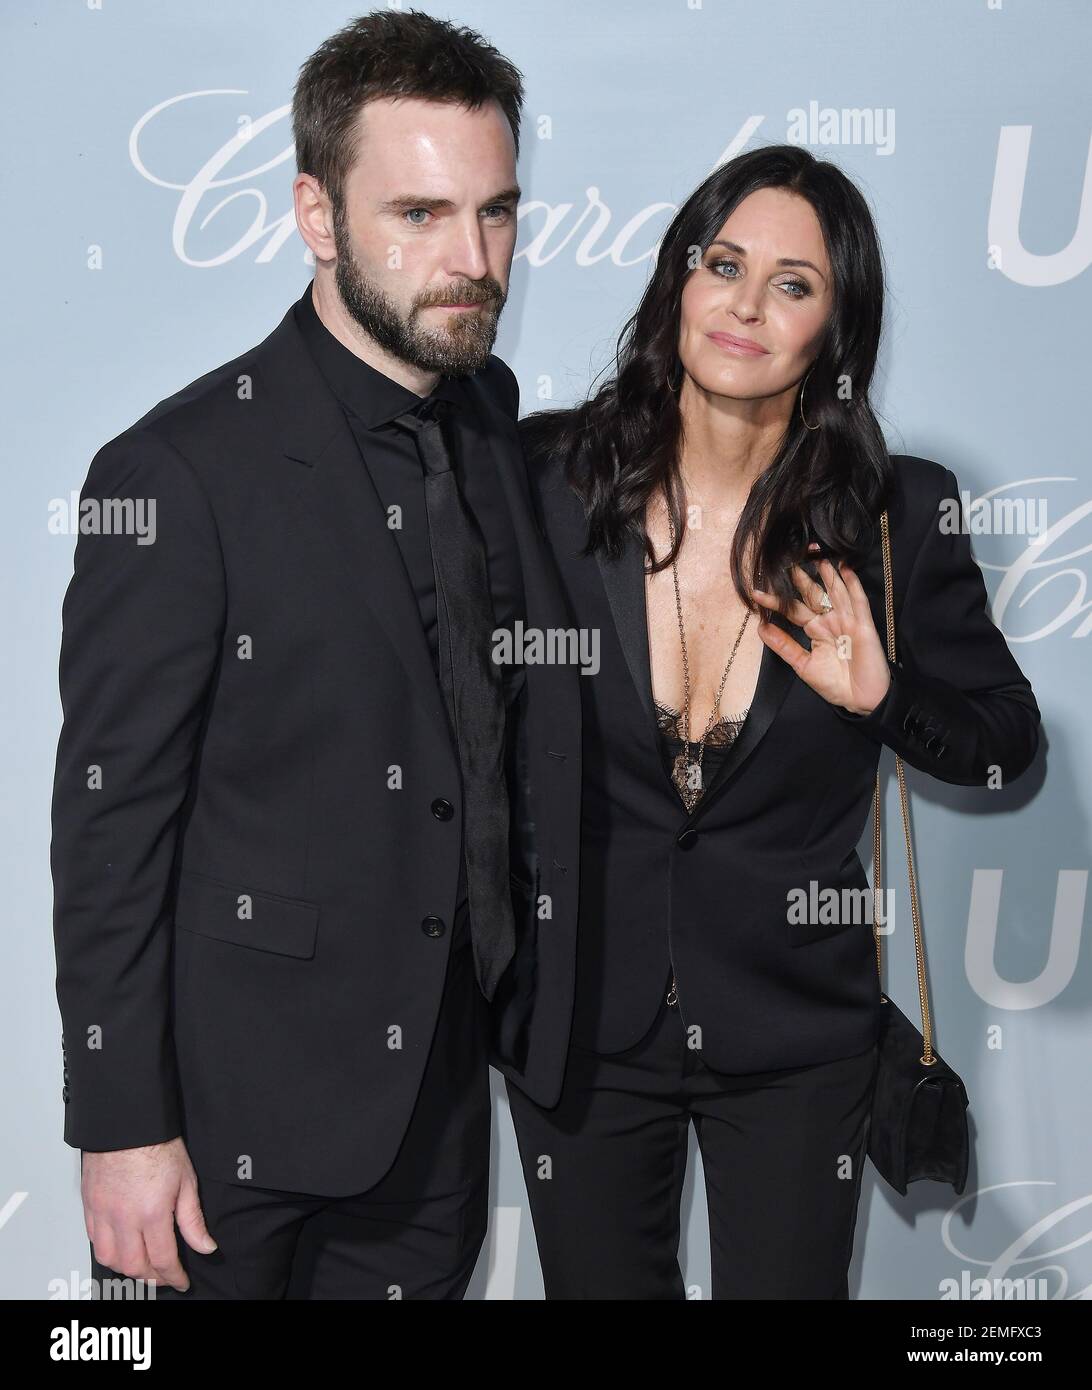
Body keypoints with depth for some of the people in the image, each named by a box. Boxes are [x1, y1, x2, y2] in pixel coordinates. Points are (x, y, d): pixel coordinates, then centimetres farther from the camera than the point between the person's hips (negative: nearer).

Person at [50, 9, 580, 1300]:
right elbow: (110, 821, -16)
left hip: (440, 1095, 6)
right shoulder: (180, 471, -18)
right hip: (240, 1112, -6)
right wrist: (122, 1132, -14)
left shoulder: (495, 429, 3)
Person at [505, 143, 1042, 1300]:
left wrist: (885, 696, -19)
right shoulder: (549, 475, -10)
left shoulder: (898, 514, -10)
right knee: (596, 1284, 18)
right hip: (581, 1020, 1)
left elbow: (1005, 746, 1)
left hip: (794, 1040, 0)